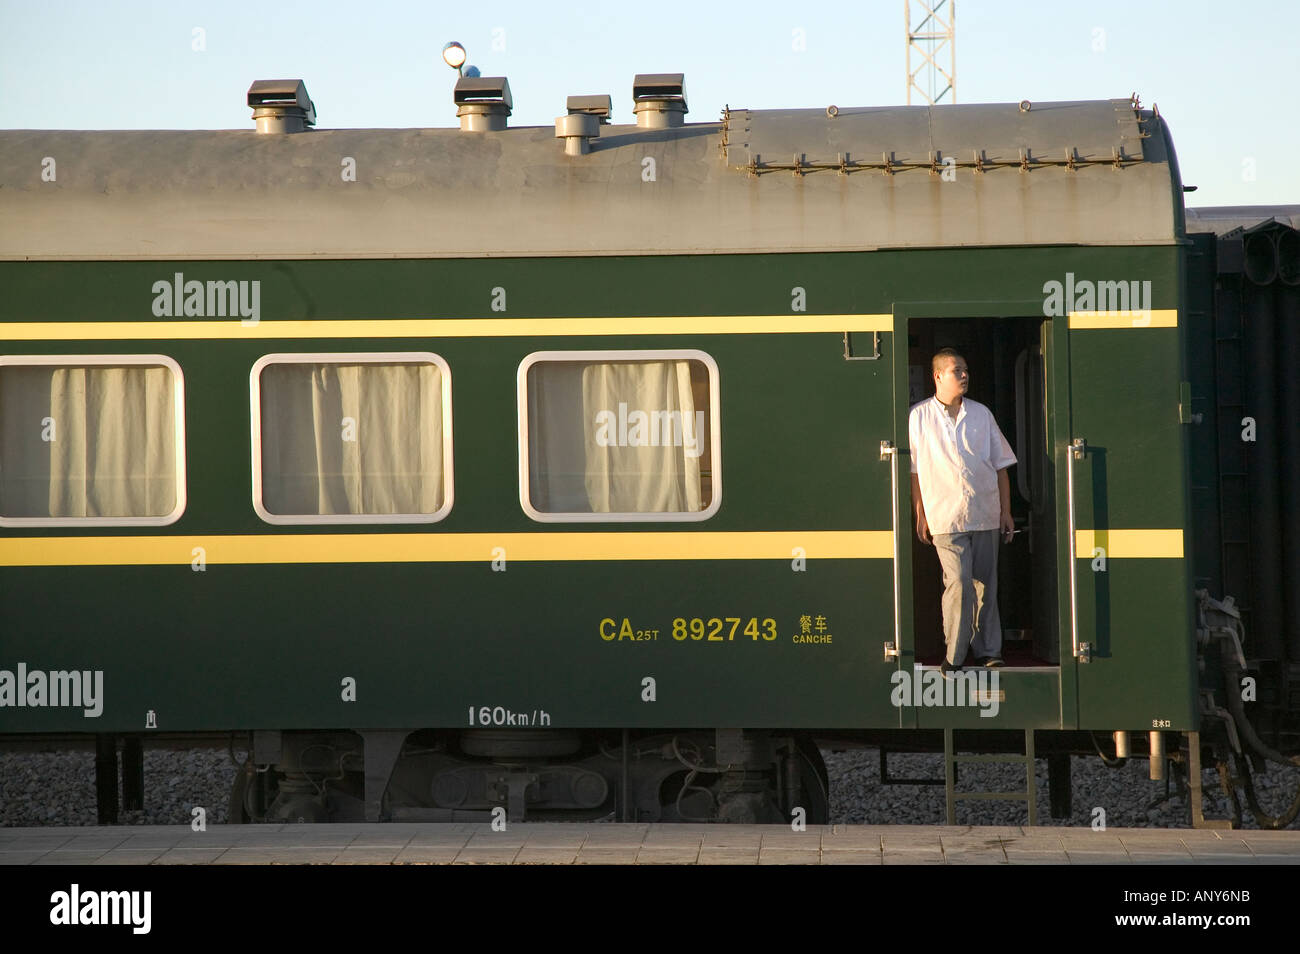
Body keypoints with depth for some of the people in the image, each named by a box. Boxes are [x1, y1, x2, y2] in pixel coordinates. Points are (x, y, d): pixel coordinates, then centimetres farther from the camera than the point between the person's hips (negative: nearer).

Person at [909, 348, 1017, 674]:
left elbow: (1000, 465, 14)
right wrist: (920, 515, 3)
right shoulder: (919, 417, 2)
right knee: (958, 582, -13)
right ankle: (954, 656, -5)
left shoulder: (981, 414, 10)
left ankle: (988, 650, 16)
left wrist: (1006, 511, 9)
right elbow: (914, 471, 6)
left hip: (985, 513, 3)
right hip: (945, 516, -3)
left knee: (986, 583, 6)